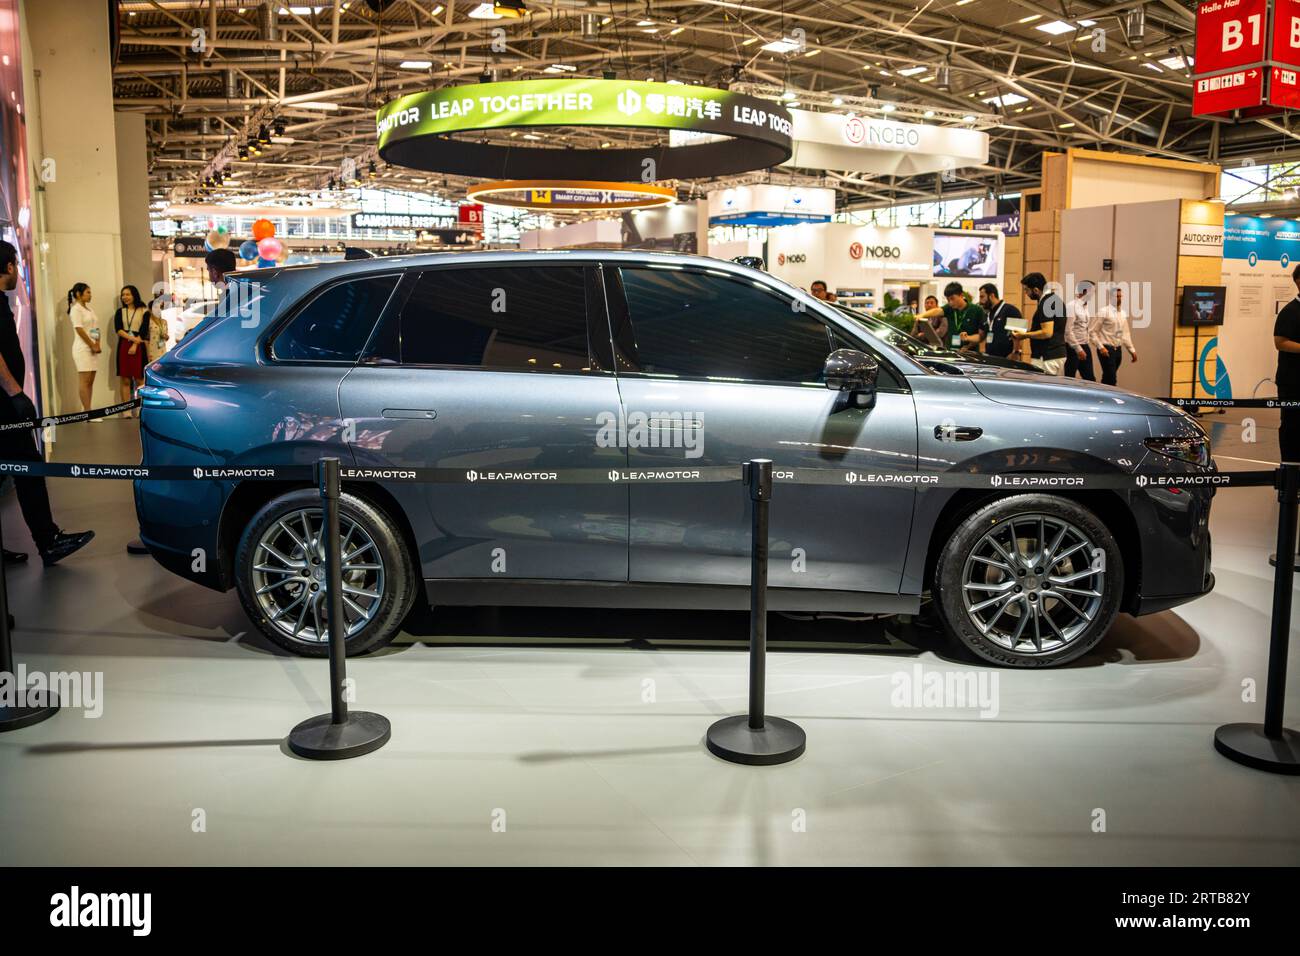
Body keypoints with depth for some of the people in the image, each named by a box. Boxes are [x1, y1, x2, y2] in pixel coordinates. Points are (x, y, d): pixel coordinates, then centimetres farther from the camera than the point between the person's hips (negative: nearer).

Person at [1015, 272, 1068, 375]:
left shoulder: (1045, 303, -17)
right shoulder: (1056, 299, 16)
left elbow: (1047, 332, -23)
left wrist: (1025, 335, -13)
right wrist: (1028, 333, 17)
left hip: (1047, 358, -11)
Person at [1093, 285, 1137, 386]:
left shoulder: (1123, 313, 12)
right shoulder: (1104, 311, -9)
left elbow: (1126, 333, 19)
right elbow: (1093, 332, -11)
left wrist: (1132, 350, 15)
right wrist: (1100, 347, -19)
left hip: (1118, 350, 7)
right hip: (1106, 349, -7)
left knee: (1107, 378, 12)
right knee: (1111, 379, -10)